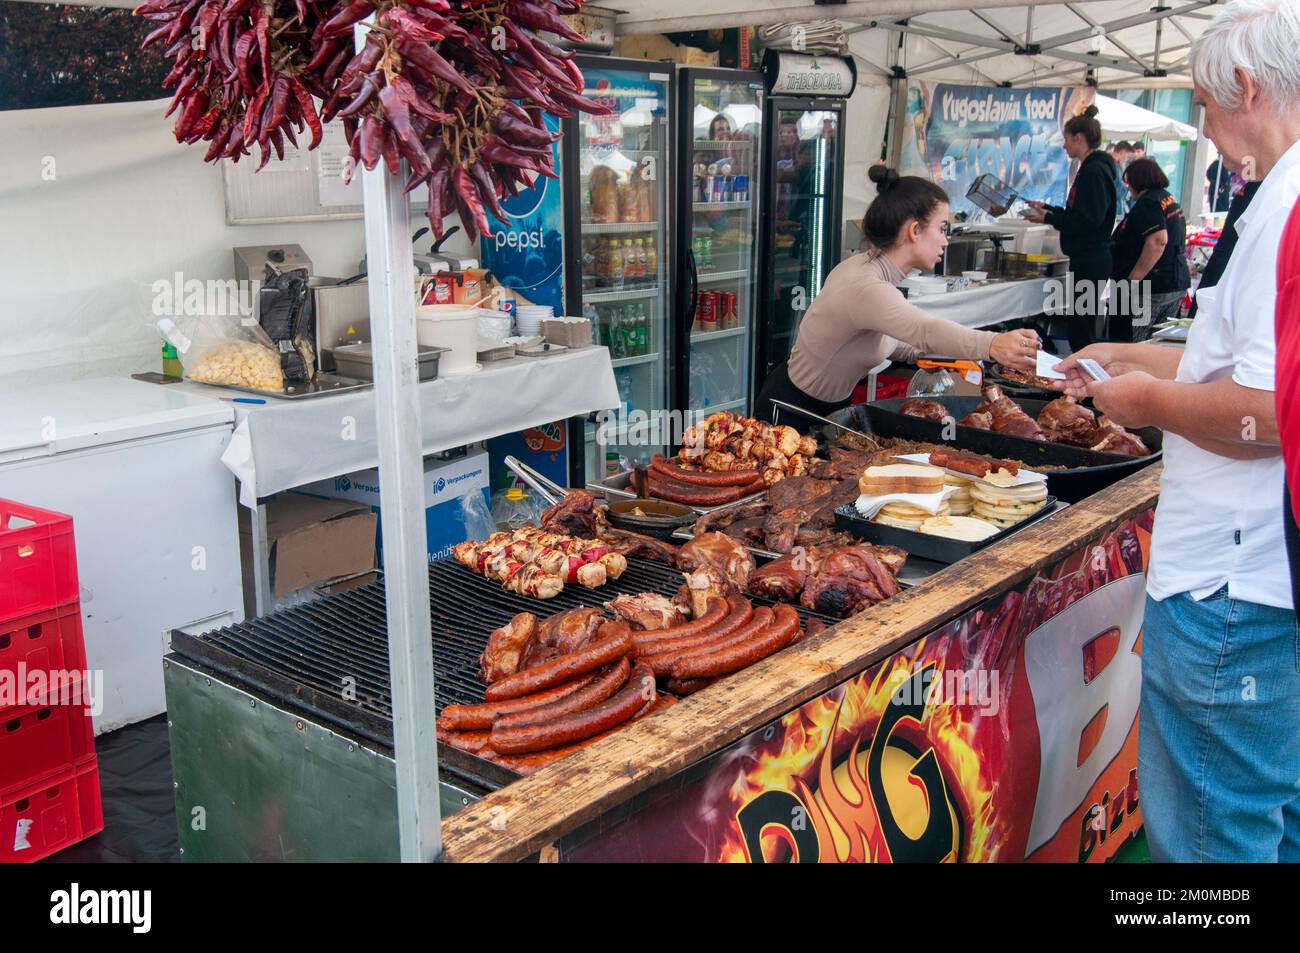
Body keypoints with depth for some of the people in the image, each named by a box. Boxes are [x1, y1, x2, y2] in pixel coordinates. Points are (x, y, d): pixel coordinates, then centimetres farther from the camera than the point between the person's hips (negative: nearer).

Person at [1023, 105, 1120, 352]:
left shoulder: (1095, 171, -15)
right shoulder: (1089, 168, 16)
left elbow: (1088, 220, -21)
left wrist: (1048, 218, -15)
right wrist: (1047, 208, 24)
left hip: (1090, 262, -10)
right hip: (1085, 259, 10)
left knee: (1082, 332, -8)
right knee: (1078, 330, 13)